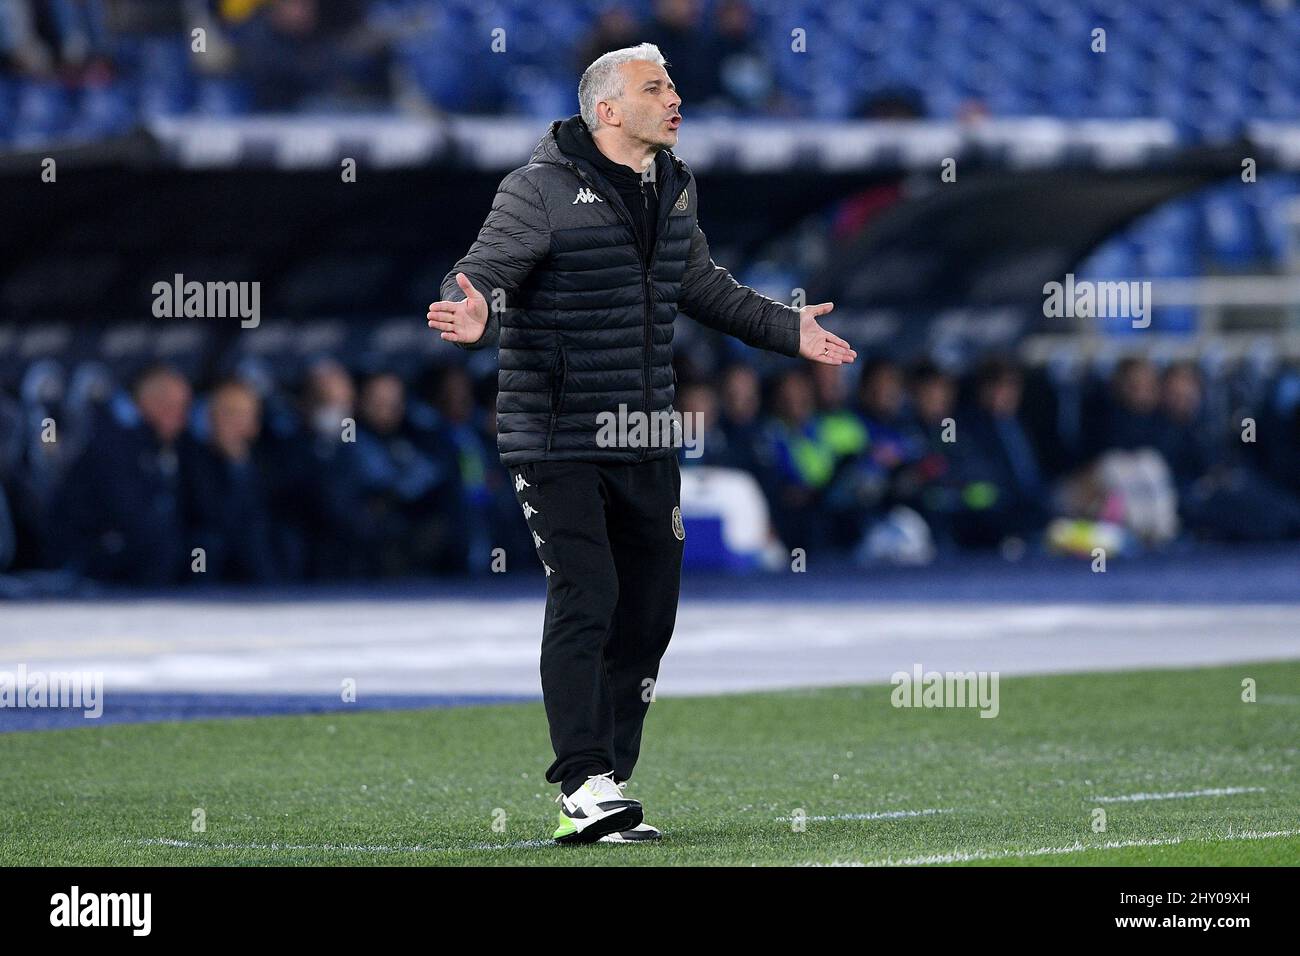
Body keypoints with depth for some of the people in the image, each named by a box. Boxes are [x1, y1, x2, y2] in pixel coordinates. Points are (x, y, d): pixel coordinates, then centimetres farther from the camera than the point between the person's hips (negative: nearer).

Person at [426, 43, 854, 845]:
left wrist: (787, 330, 27)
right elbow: (477, 276, -18)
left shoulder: (673, 188, 11)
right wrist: (474, 316, -40)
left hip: (645, 441, 7)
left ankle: (609, 783, 18)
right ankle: (585, 788, -13)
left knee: (650, 606, 8)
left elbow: (701, 286, 27)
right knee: (585, 599, -14)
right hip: (557, 440, -7)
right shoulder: (542, 190, -13)